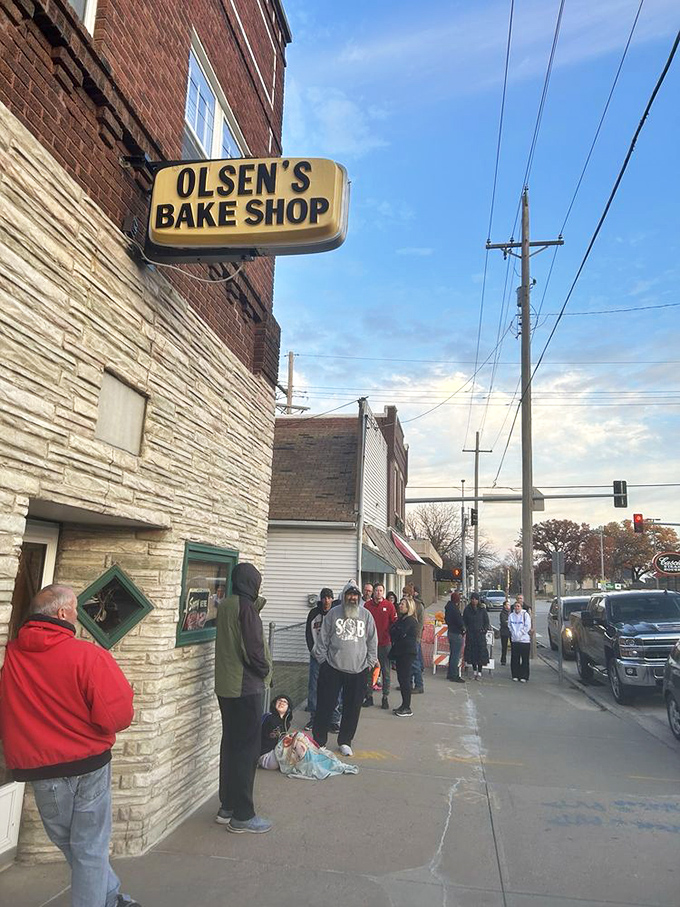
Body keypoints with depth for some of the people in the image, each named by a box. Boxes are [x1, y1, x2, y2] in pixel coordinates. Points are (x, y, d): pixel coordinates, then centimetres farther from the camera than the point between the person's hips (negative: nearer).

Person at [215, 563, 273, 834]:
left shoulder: (225, 605, 8)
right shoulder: (245, 607, -18)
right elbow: (254, 647, -20)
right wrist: (264, 671, -4)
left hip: (226, 687, 9)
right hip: (246, 688, -9)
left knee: (231, 745, 17)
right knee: (246, 750, 0)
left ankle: (227, 807, 28)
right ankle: (242, 816, 8)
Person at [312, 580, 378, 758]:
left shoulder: (366, 615, 3)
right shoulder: (333, 613, -1)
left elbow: (372, 641, 8)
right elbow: (323, 639, 3)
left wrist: (370, 662, 6)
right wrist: (322, 659, 2)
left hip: (359, 670, 2)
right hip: (332, 668, -1)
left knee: (352, 708, 10)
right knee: (325, 706, 4)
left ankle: (345, 742, 26)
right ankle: (319, 741, 18)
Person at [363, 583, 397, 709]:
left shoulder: (389, 605, -1)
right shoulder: (367, 605, 1)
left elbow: (394, 624, 1)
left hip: (385, 643, -1)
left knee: (385, 671, 5)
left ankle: (385, 697, 14)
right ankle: (369, 696, 18)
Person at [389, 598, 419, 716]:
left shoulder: (410, 620, -12)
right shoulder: (402, 619, 17)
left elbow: (400, 634, -18)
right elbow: (393, 633, 15)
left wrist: (393, 628, -1)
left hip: (407, 652, -9)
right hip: (400, 651, 9)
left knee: (404, 679, -6)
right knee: (402, 678, 12)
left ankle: (407, 708, 0)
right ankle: (404, 705, 19)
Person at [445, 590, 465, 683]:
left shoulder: (448, 607, 9)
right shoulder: (455, 609, -21)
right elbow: (459, 621, -19)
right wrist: (463, 630, -2)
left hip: (451, 632, 10)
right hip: (457, 634, -10)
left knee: (452, 654, 17)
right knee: (456, 655, -3)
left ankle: (450, 674, 25)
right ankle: (454, 675, 0)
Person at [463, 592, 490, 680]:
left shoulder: (482, 610, 1)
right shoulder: (467, 610, 4)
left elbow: (487, 622, 6)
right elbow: (464, 621, 9)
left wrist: (484, 630, -5)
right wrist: (466, 629, -3)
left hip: (480, 634, -1)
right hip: (470, 634, 2)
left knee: (480, 652, -5)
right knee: (472, 652, 3)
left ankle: (479, 673, 1)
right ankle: (475, 672, 14)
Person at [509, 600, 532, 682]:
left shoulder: (525, 614, -4)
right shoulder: (511, 615, 8)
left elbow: (527, 626, -8)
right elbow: (509, 626, 14)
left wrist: (519, 634, -9)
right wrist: (514, 633, 0)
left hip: (524, 639, -4)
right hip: (514, 640, 4)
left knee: (525, 660, 0)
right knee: (514, 659, 6)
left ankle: (524, 676, 7)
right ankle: (515, 675, 16)